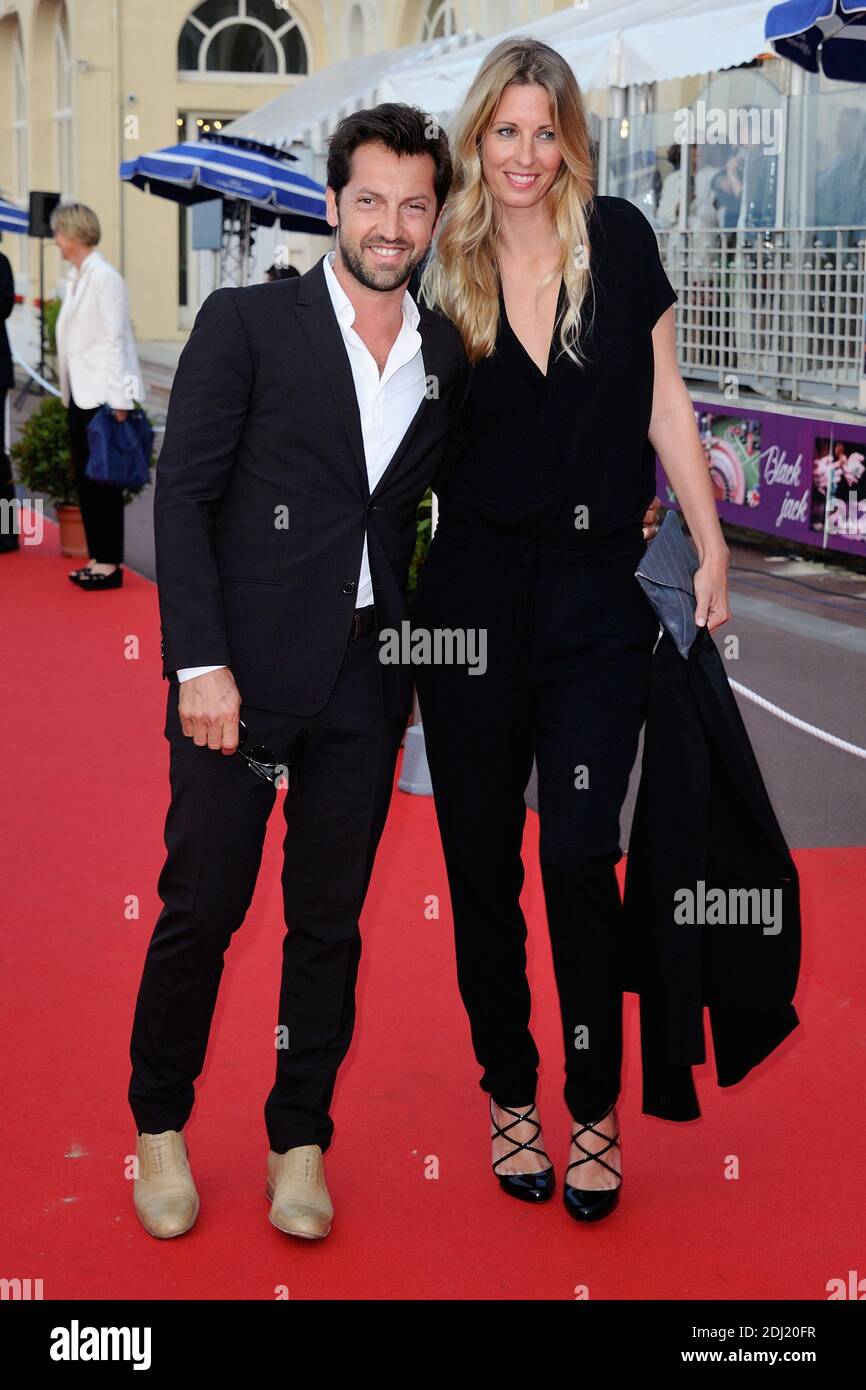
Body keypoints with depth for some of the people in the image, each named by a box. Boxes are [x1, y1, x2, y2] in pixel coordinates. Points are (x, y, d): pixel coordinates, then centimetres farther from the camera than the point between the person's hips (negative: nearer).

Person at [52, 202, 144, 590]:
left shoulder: (104, 278, -13)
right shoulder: (75, 278, 12)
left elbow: (114, 339, -16)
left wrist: (118, 399, -18)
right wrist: (68, 392, 13)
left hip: (102, 394, -9)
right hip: (80, 393, 9)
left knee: (103, 479, -2)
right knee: (85, 477, 11)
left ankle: (110, 563, 5)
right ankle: (98, 558, 18)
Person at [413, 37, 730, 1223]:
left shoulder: (620, 241, 1)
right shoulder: (443, 268, 3)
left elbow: (664, 402, 6)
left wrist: (711, 546, 3)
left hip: (596, 592, -1)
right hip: (470, 594, 2)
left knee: (580, 857, -6)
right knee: (482, 860, 7)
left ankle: (597, 1110, 10)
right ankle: (510, 1094, 23)